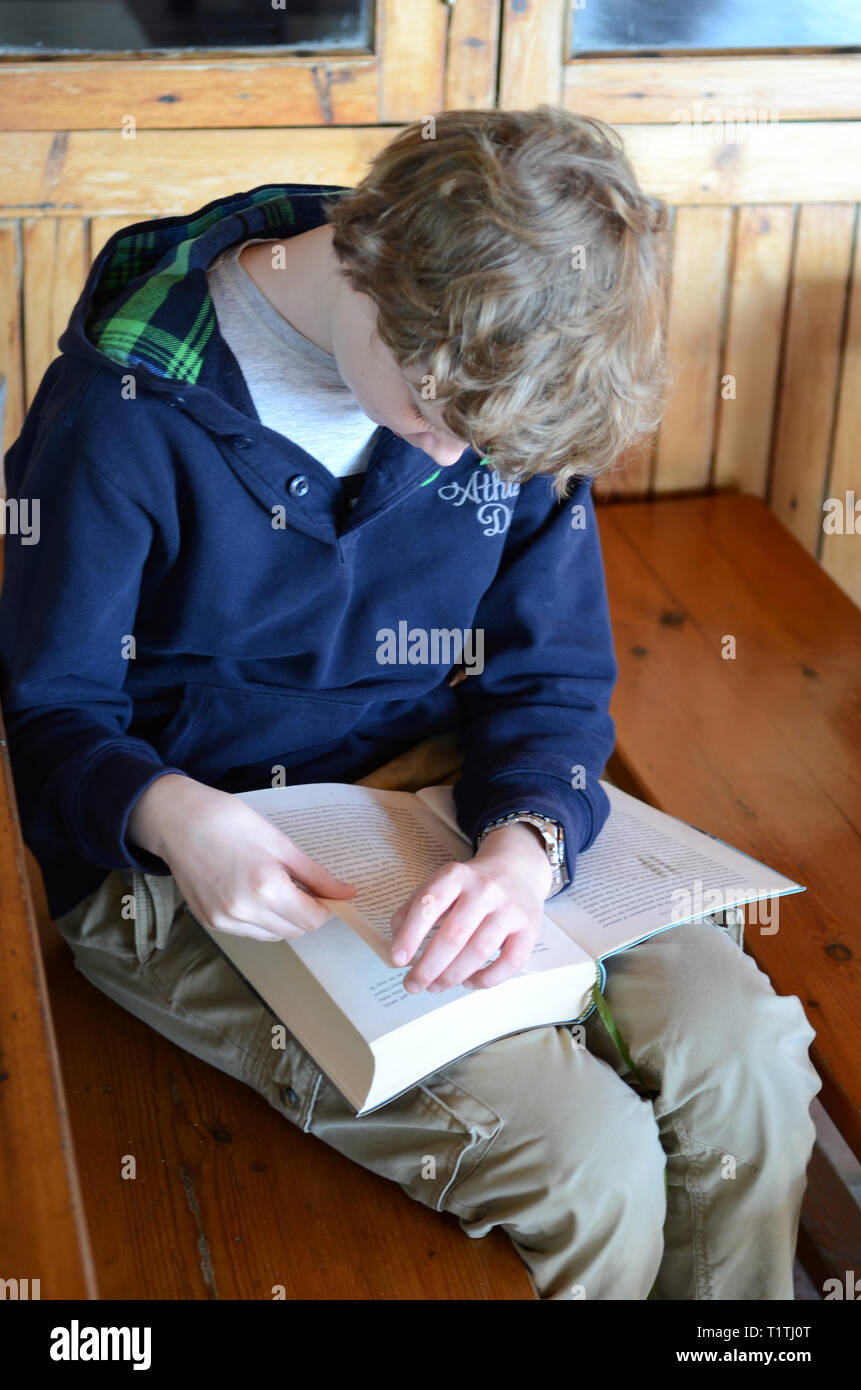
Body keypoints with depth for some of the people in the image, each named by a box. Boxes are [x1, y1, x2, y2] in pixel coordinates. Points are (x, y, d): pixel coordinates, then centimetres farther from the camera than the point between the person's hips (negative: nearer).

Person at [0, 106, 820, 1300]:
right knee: (588, 1159, -21)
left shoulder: (501, 374, -6)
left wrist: (523, 850, -24)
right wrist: (177, 818, -32)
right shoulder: (126, 409, -18)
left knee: (750, 1061, -13)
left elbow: (552, 676, -2)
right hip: (188, 862, -4)